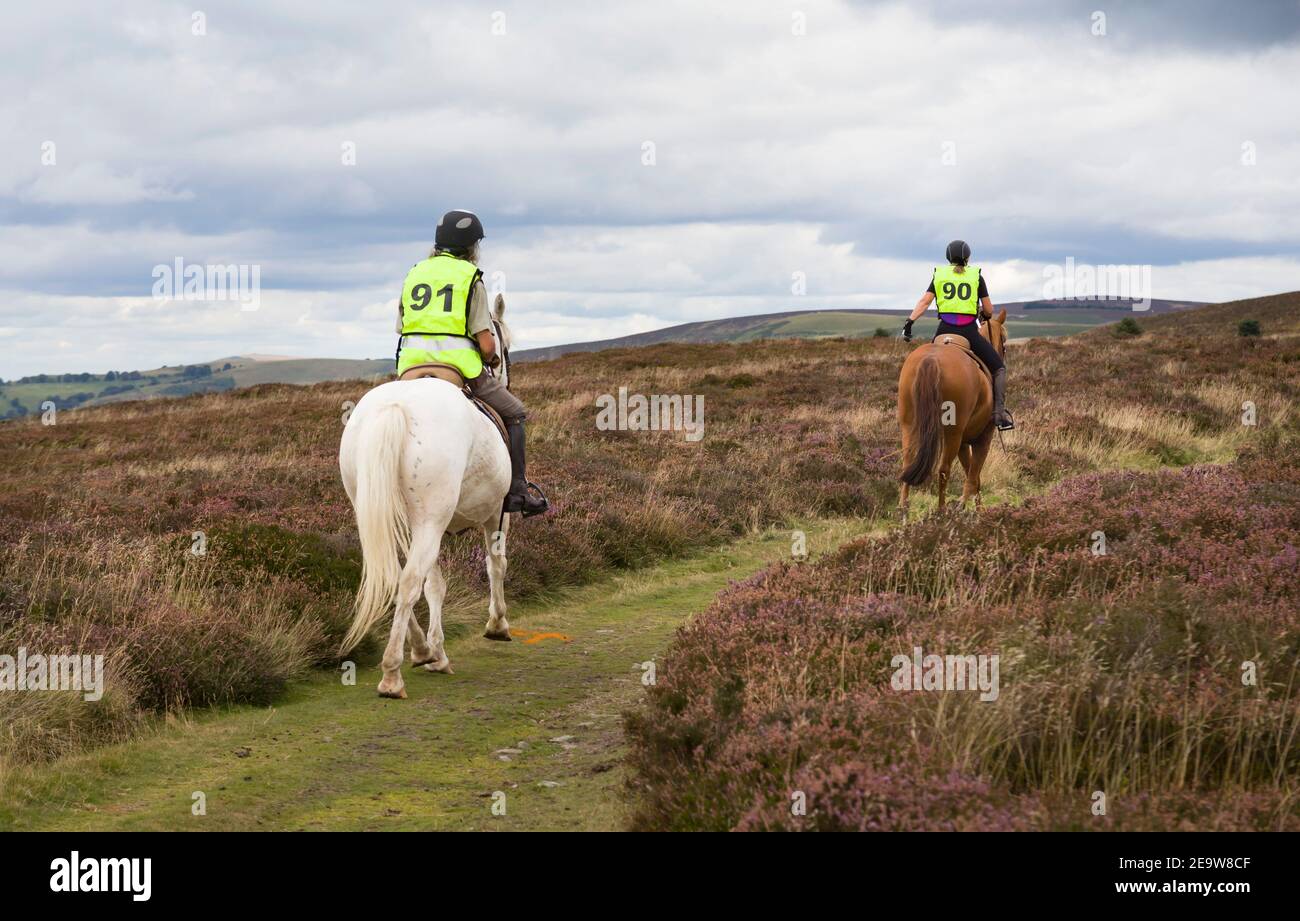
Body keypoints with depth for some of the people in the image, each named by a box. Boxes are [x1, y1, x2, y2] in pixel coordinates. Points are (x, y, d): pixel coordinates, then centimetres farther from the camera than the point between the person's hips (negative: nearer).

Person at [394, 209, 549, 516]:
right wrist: (490, 359, 15)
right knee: (514, 414, 17)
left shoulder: (413, 274, 14)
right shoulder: (470, 278, -1)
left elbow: (402, 330, 12)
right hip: (460, 369, -4)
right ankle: (516, 490, 9)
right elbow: (487, 345, -7)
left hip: (411, 370, 4)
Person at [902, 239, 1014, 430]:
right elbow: (988, 310, 8)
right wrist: (985, 315, 31)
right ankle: (1000, 414, -8)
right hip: (969, 331, -2)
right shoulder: (976, 276, 7)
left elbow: (925, 301, -1)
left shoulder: (939, 274, 11)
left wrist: (909, 321, -5)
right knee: (999, 368, 8)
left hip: (944, 330, 2)